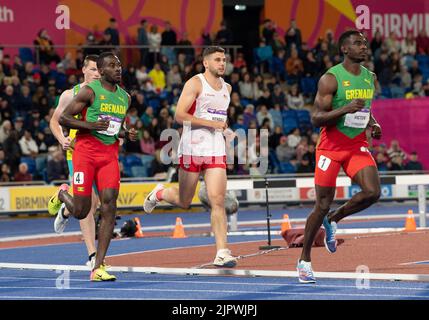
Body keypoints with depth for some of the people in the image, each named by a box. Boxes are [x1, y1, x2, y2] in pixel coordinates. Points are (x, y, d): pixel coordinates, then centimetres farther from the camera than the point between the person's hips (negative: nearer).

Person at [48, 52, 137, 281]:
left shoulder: (125, 97, 14)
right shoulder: (90, 91, -6)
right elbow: (63, 118, -8)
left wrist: (126, 134, 6)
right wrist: (91, 125, -20)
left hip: (110, 155, 5)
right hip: (86, 152, -5)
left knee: (109, 208, -11)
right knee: (81, 212, -2)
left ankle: (98, 268, -11)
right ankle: (62, 195, 36)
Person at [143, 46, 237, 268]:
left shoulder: (227, 88, 14)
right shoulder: (195, 83, -8)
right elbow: (179, 115, -17)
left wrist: (224, 128, 15)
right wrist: (211, 123, -19)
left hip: (216, 151, 4)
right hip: (192, 149, -4)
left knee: (218, 201, -9)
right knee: (183, 201, 8)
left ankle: (222, 253, -13)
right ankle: (159, 194, 42)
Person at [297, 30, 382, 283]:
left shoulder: (370, 78, 8)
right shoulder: (331, 79, -11)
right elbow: (317, 119, -14)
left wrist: (374, 125, 3)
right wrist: (346, 109, -27)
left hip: (358, 146, 5)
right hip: (331, 146, -5)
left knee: (372, 192, -17)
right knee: (323, 205, -1)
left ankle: (333, 220, 12)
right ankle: (304, 260, 15)